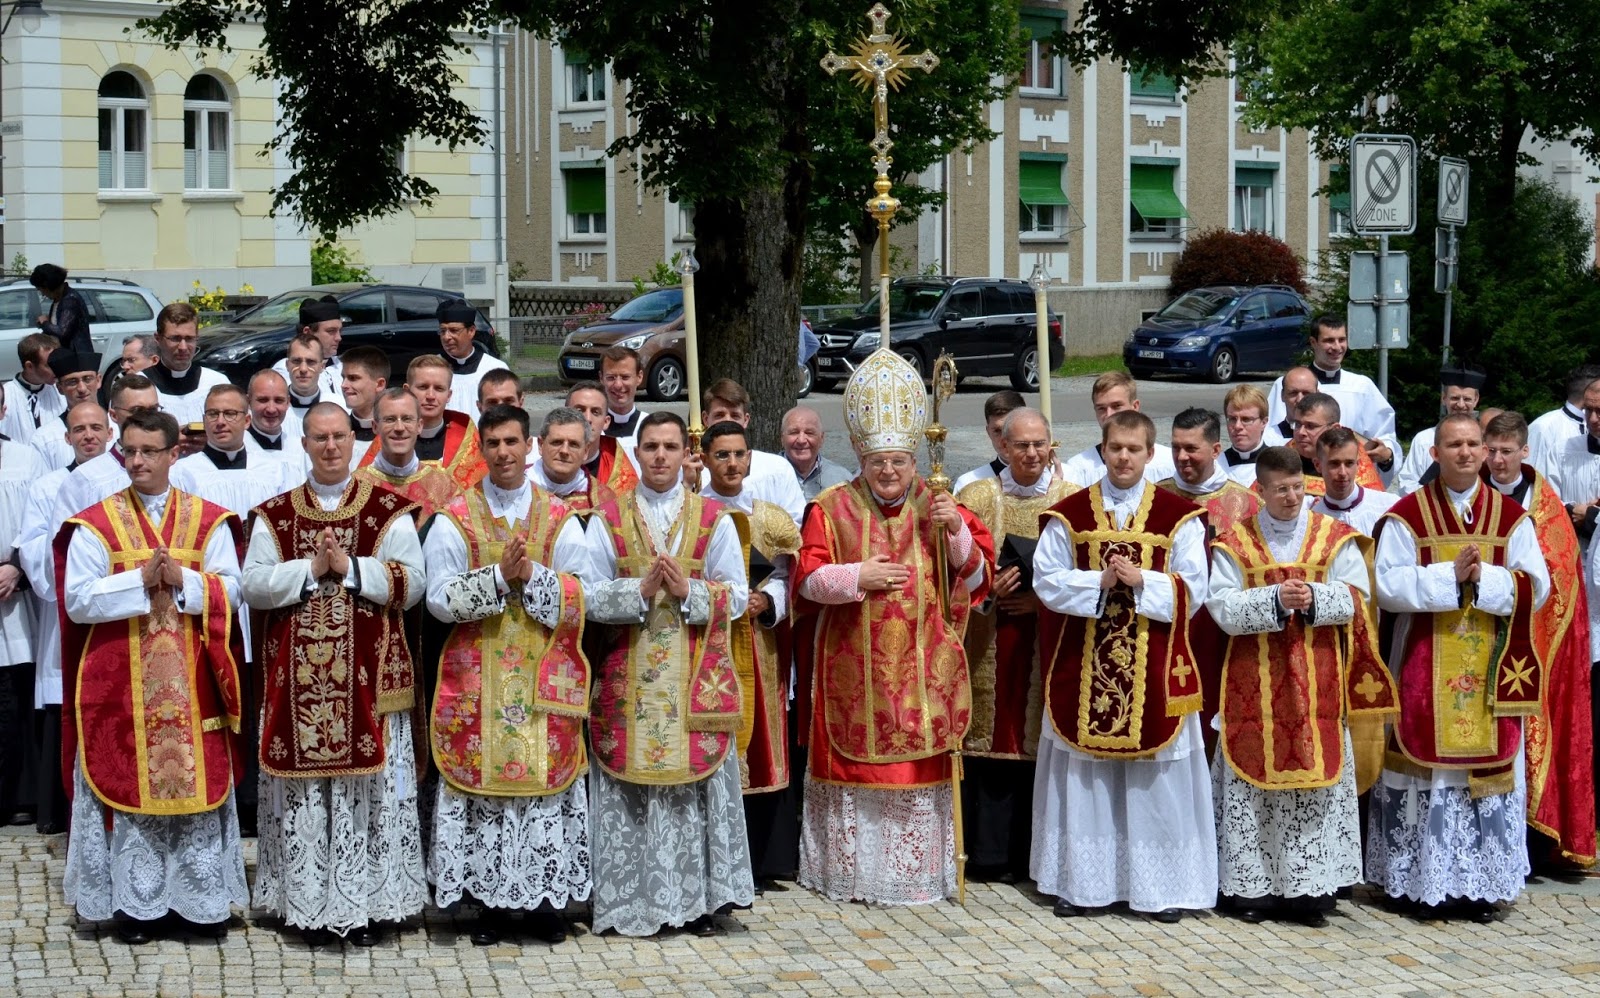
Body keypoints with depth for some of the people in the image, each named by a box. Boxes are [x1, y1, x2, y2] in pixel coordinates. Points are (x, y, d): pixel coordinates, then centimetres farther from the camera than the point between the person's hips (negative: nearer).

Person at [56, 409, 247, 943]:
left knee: (197, 779, 4)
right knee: (128, 782, 2)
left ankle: (203, 896, 14)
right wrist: (140, 581, -18)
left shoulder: (209, 520, 5)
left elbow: (231, 589, -1)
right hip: (120, 682, -1)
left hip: (191, 682, 1)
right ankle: (135, 901, 11)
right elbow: (78, 599, -7)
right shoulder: (95, 523, 0)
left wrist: (183, 580, -18)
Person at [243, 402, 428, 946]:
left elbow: (411, 582, -5)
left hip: (369, 676, -1)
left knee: (369, 787, 1)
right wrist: (310, 569, -12)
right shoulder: (275, 513, 10)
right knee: (304, 789, 2)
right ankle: (309, 904, 11)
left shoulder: (389, 510, 5)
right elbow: (253, 584, 0)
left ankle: (367, 903, 9)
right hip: (298, 679, 1)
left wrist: (349, 567, -14)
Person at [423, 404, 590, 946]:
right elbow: (440, 599, -5)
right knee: (481, 778, -2)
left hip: (546, 678, 1)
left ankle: (546, 894, 9)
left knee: (546, 774, 0)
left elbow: (583, 597, 0)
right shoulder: (455, 519, 3)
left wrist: (531, 574, -14)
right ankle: (488, 896, 7)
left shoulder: (560, 520, 7)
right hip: (477, 677, -1)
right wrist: (499, 575, -16)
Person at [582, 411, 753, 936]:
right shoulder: (608, 519, 7)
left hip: (698, 676, 0)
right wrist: (640, 591, -14)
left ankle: (698, 901, 7)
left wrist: (688, 590, -12)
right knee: (629, 784, -2)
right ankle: (630, 901, 6)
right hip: (627, 674, 0)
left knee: (698, 781, -1)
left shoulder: (714, 518, 7)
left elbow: (737, 596, 3)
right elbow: (589, 596, 1)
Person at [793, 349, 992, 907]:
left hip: (921, 667, 1)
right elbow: (807, 579, -1)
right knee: (855, 766, 3)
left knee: (920, 768, 2)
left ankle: (918, 873, 12)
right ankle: (849, 872, 14)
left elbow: (975, 578, 3)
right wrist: (857, 577, -15)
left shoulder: (937, 506, 6)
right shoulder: (832, 509, 3)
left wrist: (956, 532, -13)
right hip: (853, 668, -1)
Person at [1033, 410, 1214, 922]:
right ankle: (1084, 881, 14)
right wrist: (1100, 582, -15)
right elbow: (1047, 579, -1)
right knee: (1085, 776, 6)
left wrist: (1142, 581, -17)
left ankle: (1161, 886, 11)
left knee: (1157, 778, 2)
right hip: (1085, 666, 1)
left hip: (1155, 668, -1)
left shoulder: (1178, 516, 2)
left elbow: (1192, 589, -2)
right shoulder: (1070, 514, 5)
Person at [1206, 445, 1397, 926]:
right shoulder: (1234, 542, 4)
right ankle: (1254, 886, 8)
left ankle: (1310, 887, 6)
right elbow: (1222, 606, -6)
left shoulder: (1335, 537, 6)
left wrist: (1314, 597, -17)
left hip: (1318, 679, 1)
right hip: (1255, 683, 0)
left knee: (1317, 775, 0)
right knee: (1254, 780, 0)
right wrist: (1275, 599, -19)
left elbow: (1356, 597, 0)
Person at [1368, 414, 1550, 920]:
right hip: (1425, 667, -2)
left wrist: (1483, 576, -15)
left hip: (1492, 668, 2)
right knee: (1426, 764, -2)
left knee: (1489, 764, 2)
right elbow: (1387, 585, -8)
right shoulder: (1407, 516, 1)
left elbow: (1536, 587, 0)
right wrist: (1450, 574, -17)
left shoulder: (1512, 518, 7)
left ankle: (1479, 883, 10)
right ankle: (1422, 880, 7)